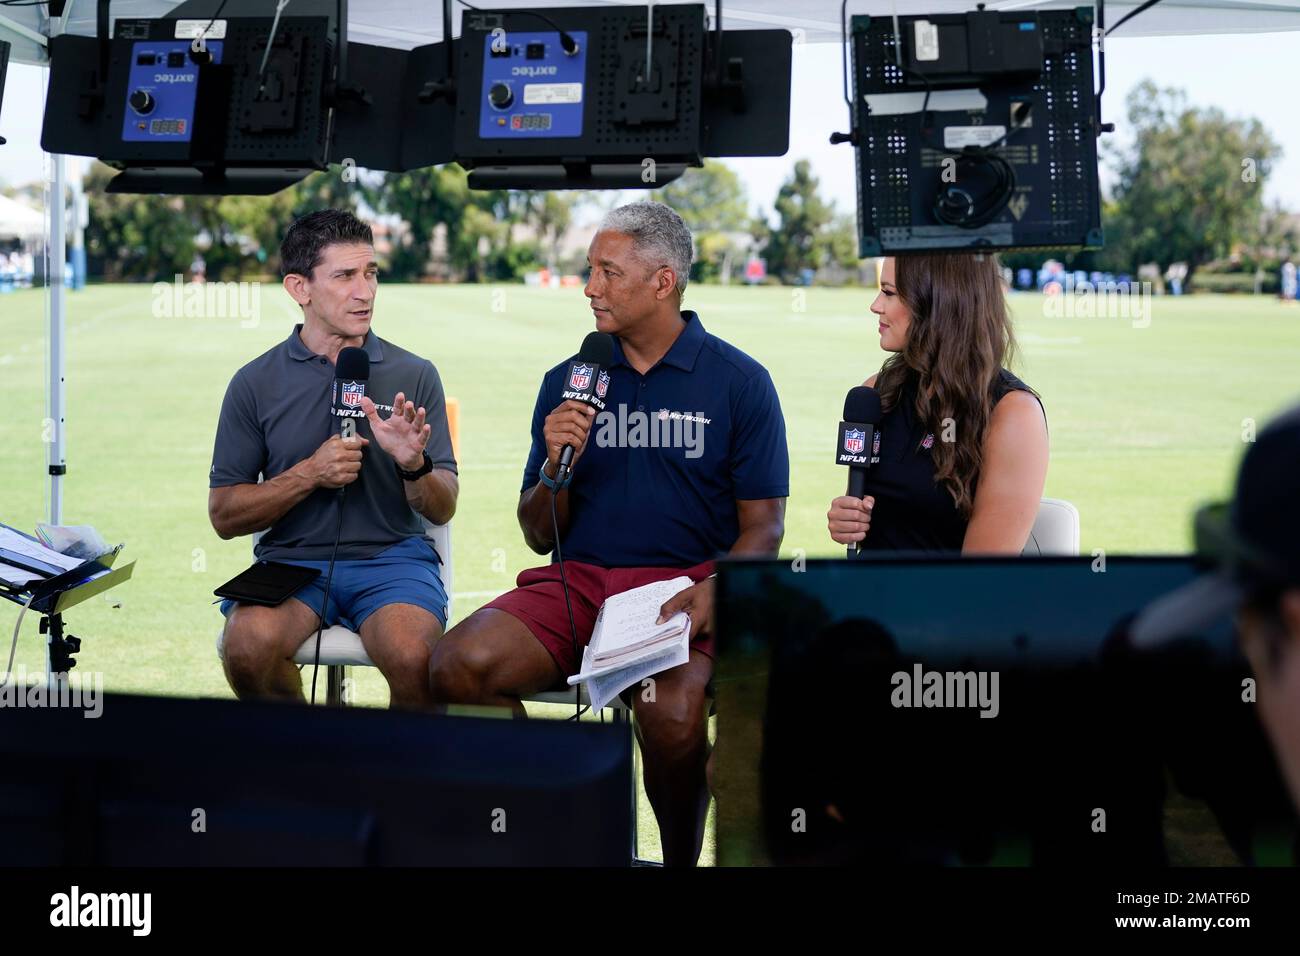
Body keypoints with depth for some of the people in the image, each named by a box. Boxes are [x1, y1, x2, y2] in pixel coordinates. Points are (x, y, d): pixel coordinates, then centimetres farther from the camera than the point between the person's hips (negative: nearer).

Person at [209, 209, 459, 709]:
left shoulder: (415, 374, 7)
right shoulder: (256, 382, 6)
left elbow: (443, 509, 8)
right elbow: (224, 515, 4)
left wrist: (414, 464, -15)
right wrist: (309, 474, -10)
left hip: (392, 555, -1)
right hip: (292, 557, 1)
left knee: (413, 657, -33)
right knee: (250, 644, -31)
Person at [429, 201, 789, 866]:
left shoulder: (740, 382, 4)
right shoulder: (566, 382, 13)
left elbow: (762, 528, 2)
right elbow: (538, 537, 15)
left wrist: (711, 593, -17)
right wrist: (557, 466, -6)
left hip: (684, 583, -3)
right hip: (575, 580, 4)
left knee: (670, 714, -35)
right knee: (457, 669, -24)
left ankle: (681, 858, -4)